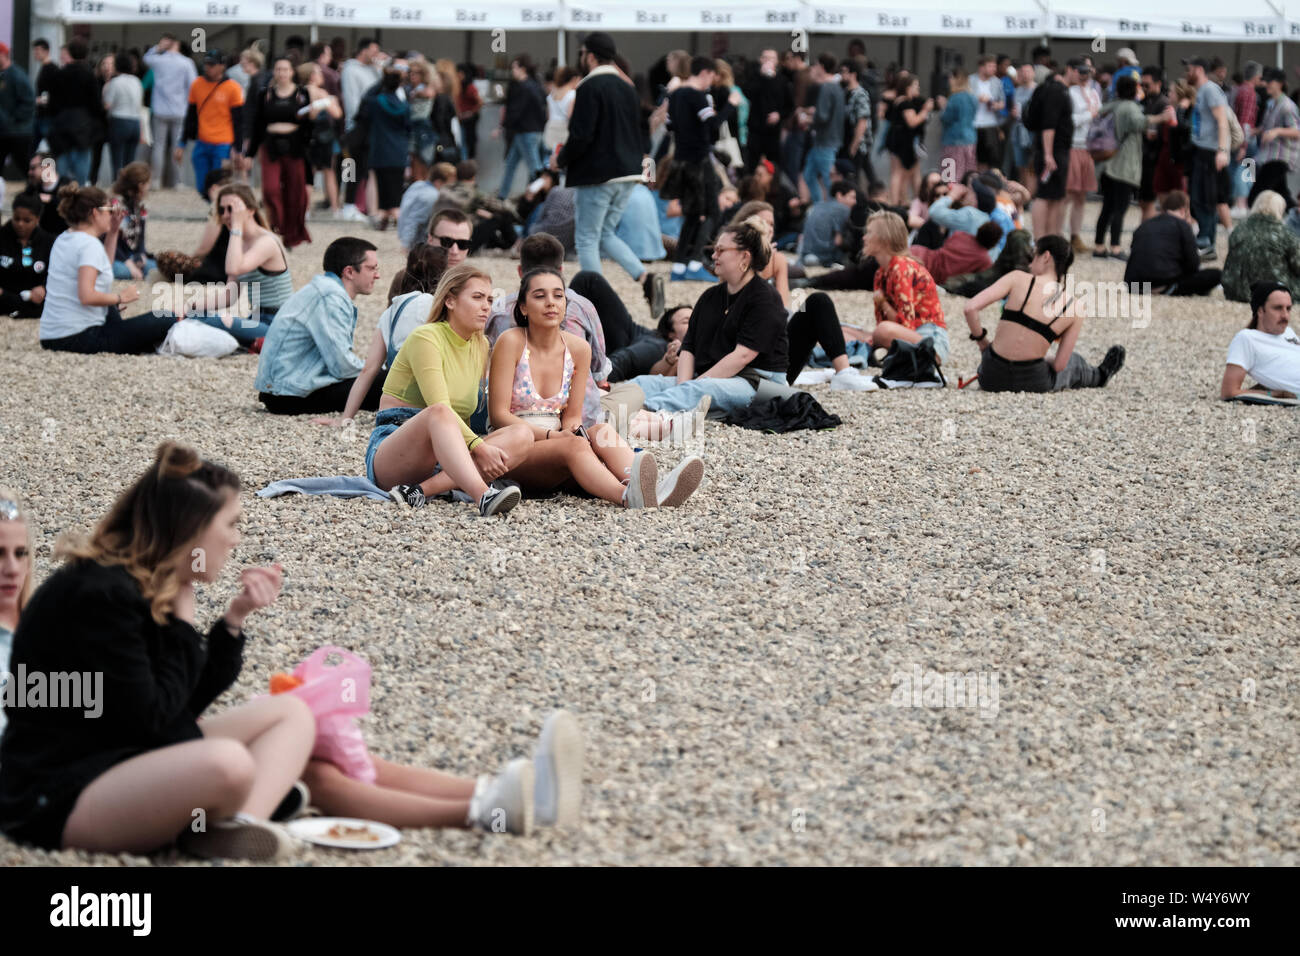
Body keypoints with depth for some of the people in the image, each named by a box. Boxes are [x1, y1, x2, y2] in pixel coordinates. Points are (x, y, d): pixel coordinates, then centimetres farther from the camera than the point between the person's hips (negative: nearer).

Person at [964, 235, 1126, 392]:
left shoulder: (1018, 279, -9)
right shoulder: (1074, 308, -5)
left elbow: (971, 308, -16)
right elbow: (1059, 365, -5)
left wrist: (981, 340, 0)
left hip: (990, 379, 0)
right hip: (1033, 383, 0)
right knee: (1073, 362, 35)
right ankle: (1100, 376, 66)